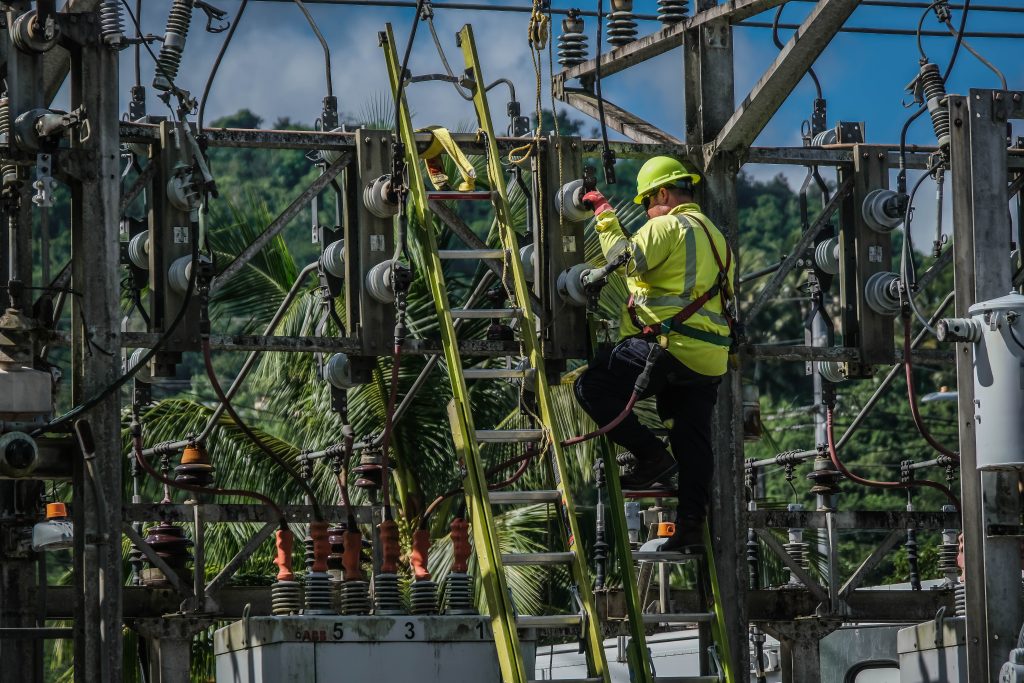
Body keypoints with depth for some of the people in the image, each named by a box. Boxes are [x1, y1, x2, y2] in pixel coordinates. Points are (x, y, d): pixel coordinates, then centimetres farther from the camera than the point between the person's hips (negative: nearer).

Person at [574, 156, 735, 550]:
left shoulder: (668, 226, -6)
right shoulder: (715, 235, 24)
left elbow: (626, 259, -16)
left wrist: (605, 217, -6)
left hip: (669, 344, -9)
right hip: (710, 358, 9)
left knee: (591, 388, -3)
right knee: (693, 440, 9)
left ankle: (652, 456, -9)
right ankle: (691, 525, 5)